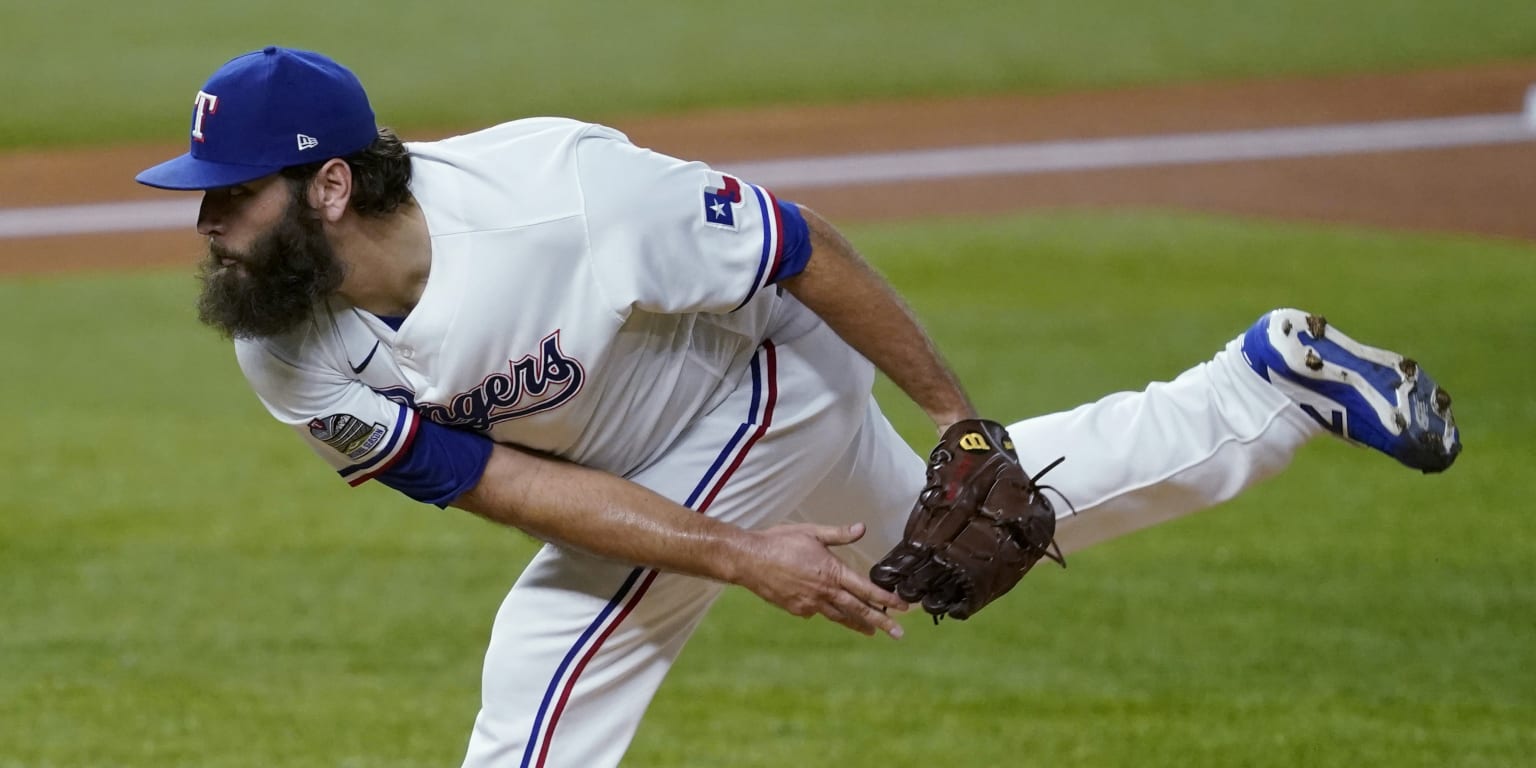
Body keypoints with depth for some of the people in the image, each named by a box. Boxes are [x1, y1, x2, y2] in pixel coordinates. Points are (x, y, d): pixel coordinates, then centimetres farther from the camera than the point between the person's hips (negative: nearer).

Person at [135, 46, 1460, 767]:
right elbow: (497, 480, -23)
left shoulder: (553, 192, -39)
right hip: (627, 467, 6)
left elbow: (798, 247, -27)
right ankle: (1273, 382, 40)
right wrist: (734, 554, -32)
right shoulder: (293, 362, -22)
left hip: (767, 381, -6)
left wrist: (957, 421, -20)